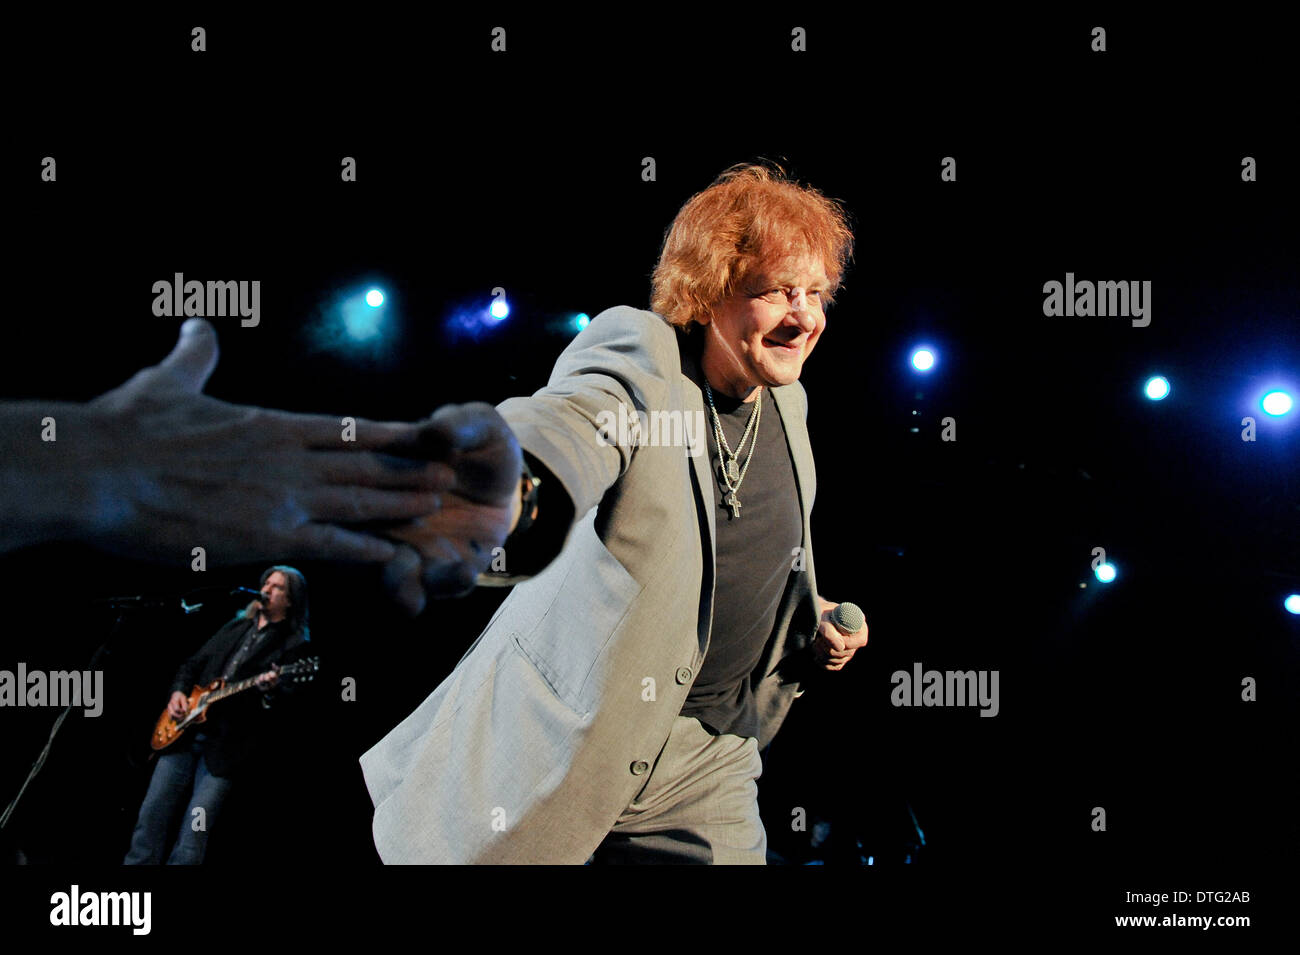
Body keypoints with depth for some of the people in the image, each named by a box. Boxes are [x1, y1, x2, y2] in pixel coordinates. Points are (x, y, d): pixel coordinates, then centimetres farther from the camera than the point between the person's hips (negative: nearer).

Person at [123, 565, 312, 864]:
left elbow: (289, 695, -9)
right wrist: (178, 691, 5)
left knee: (194, 830, -8)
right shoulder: (235, 628, 19)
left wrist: (271, 689, -31)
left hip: (224, 745, -5)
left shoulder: (294, 644, 1)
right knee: (152, 813, 3)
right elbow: (194, 663, 23)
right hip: (184, 733, 6)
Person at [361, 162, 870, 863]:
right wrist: (501, 494, -64)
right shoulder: (640, 354, -17)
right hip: (568, 739, -5)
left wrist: (810, 623, 7)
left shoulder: (787, 405, 4)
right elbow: (575, 416, -43)